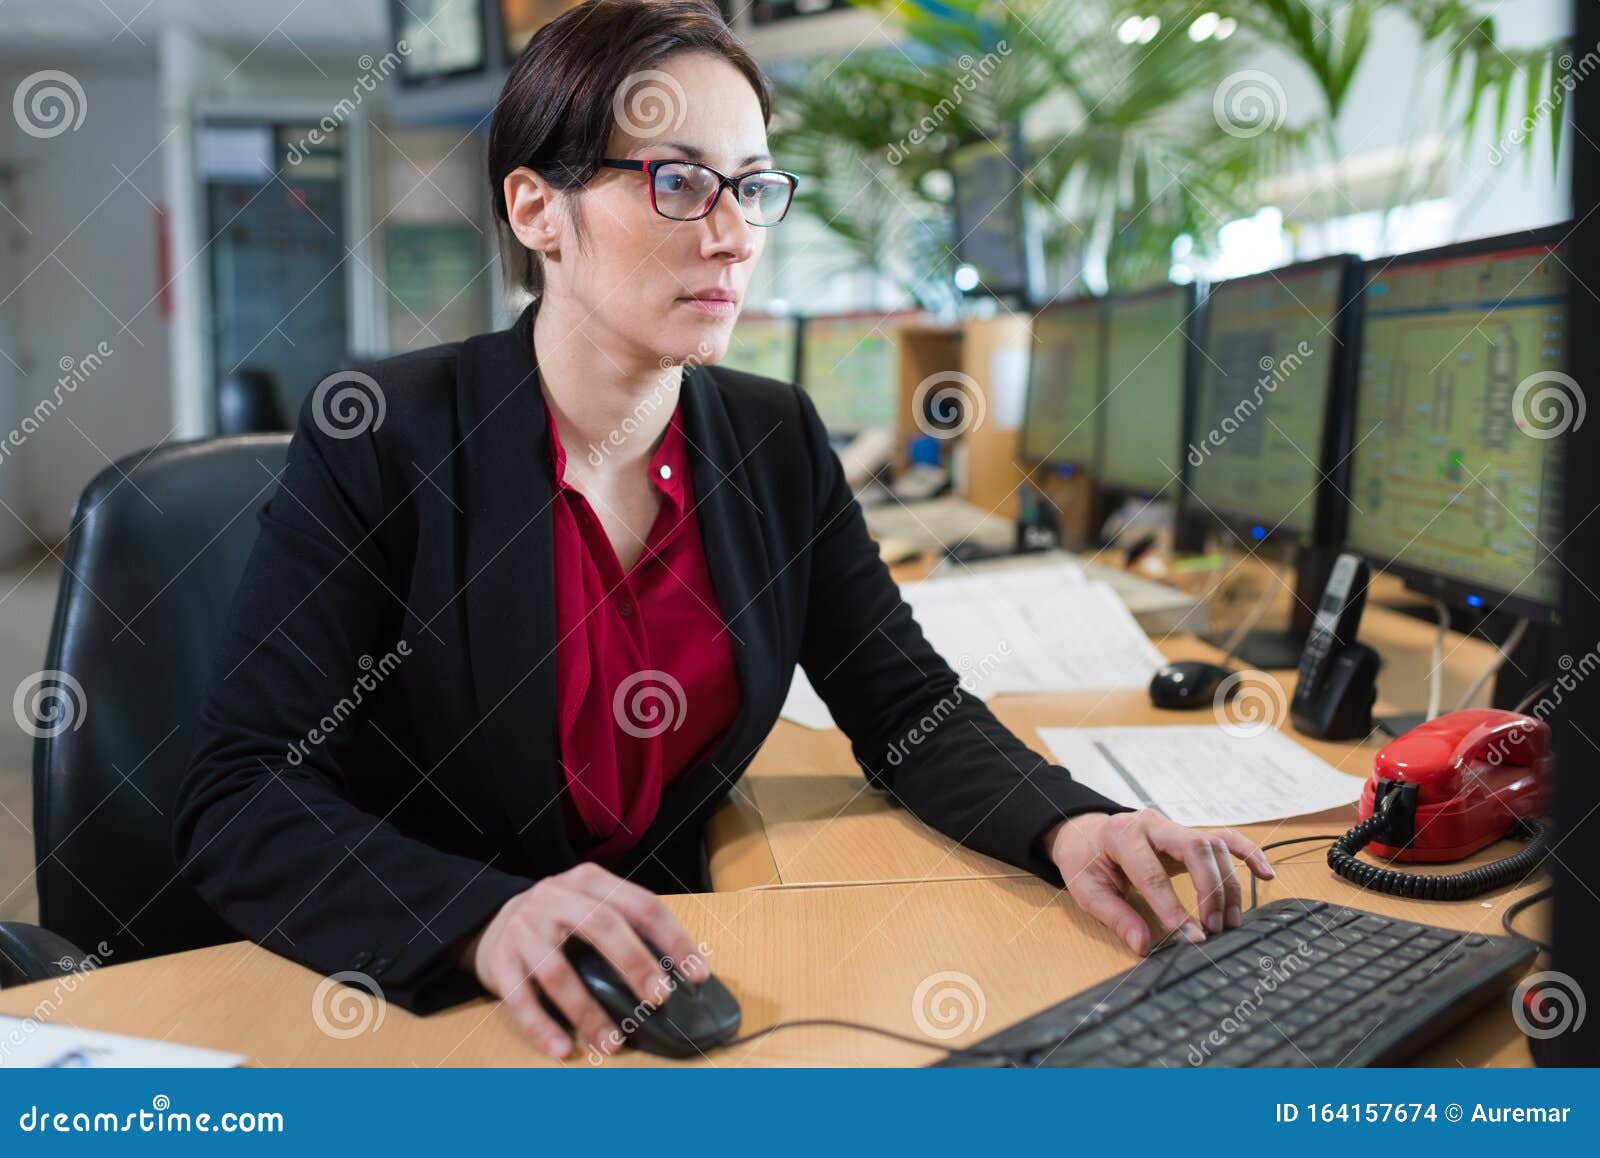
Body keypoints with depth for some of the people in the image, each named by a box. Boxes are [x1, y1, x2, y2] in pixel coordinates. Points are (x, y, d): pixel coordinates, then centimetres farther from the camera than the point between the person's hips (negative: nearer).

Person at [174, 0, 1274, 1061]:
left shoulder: (777, 440, 2)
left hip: (670, 980, 3)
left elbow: (910, 706, 2)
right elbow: (239, 797, -17)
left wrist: (1067, 826, -16)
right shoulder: (381, 442, -13)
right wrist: (484, 919, -33)